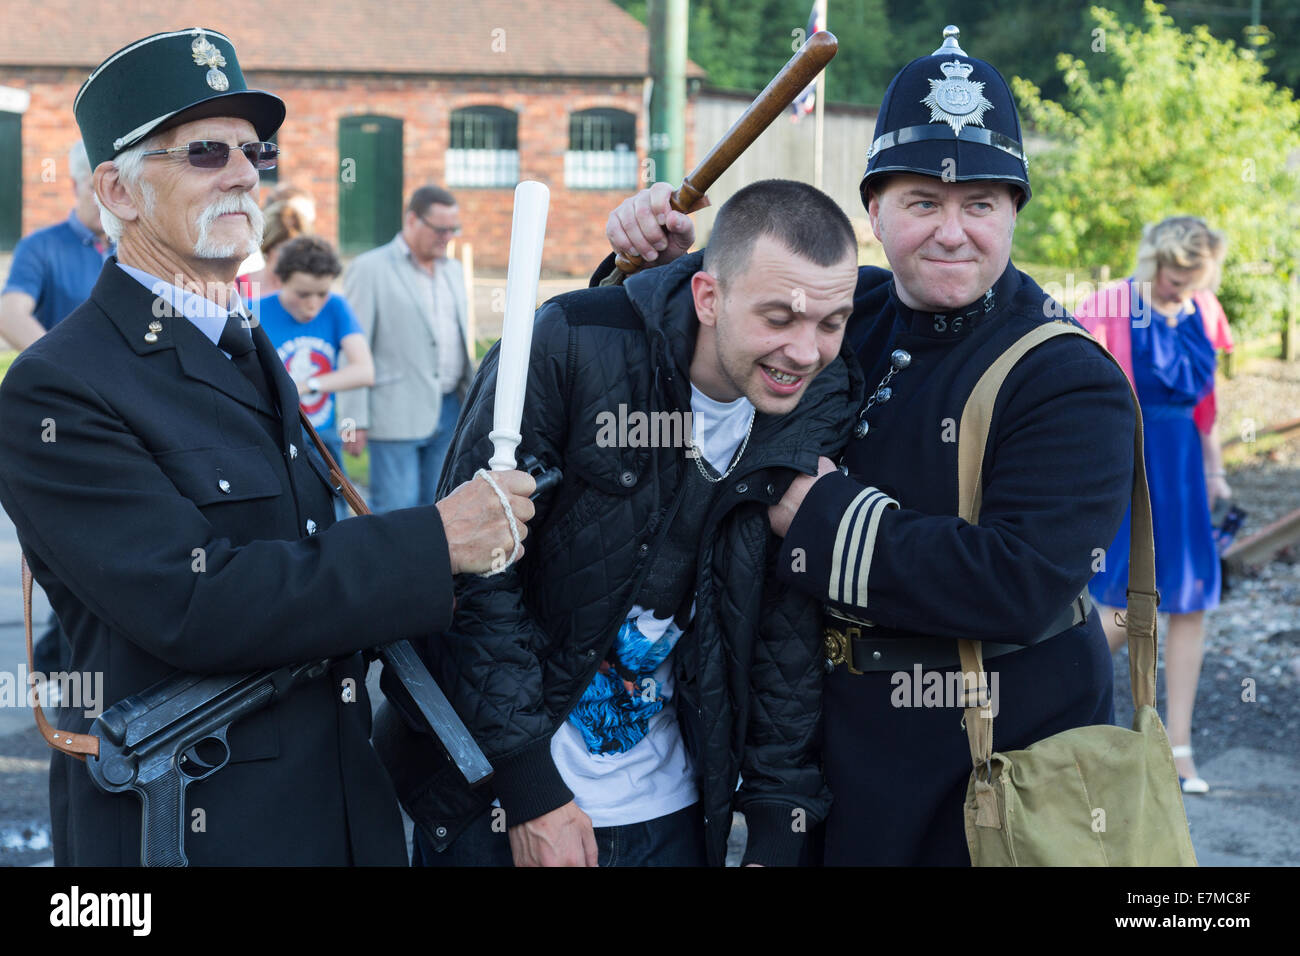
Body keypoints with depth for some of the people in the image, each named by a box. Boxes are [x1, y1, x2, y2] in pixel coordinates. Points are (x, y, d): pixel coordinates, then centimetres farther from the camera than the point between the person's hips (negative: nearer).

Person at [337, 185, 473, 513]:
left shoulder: (453, 270, 16)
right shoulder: (369, 269, -4)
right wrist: (355, 420, -12)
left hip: (449, 412, 6)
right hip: (397, 416, -6)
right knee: (394, 510, -7)